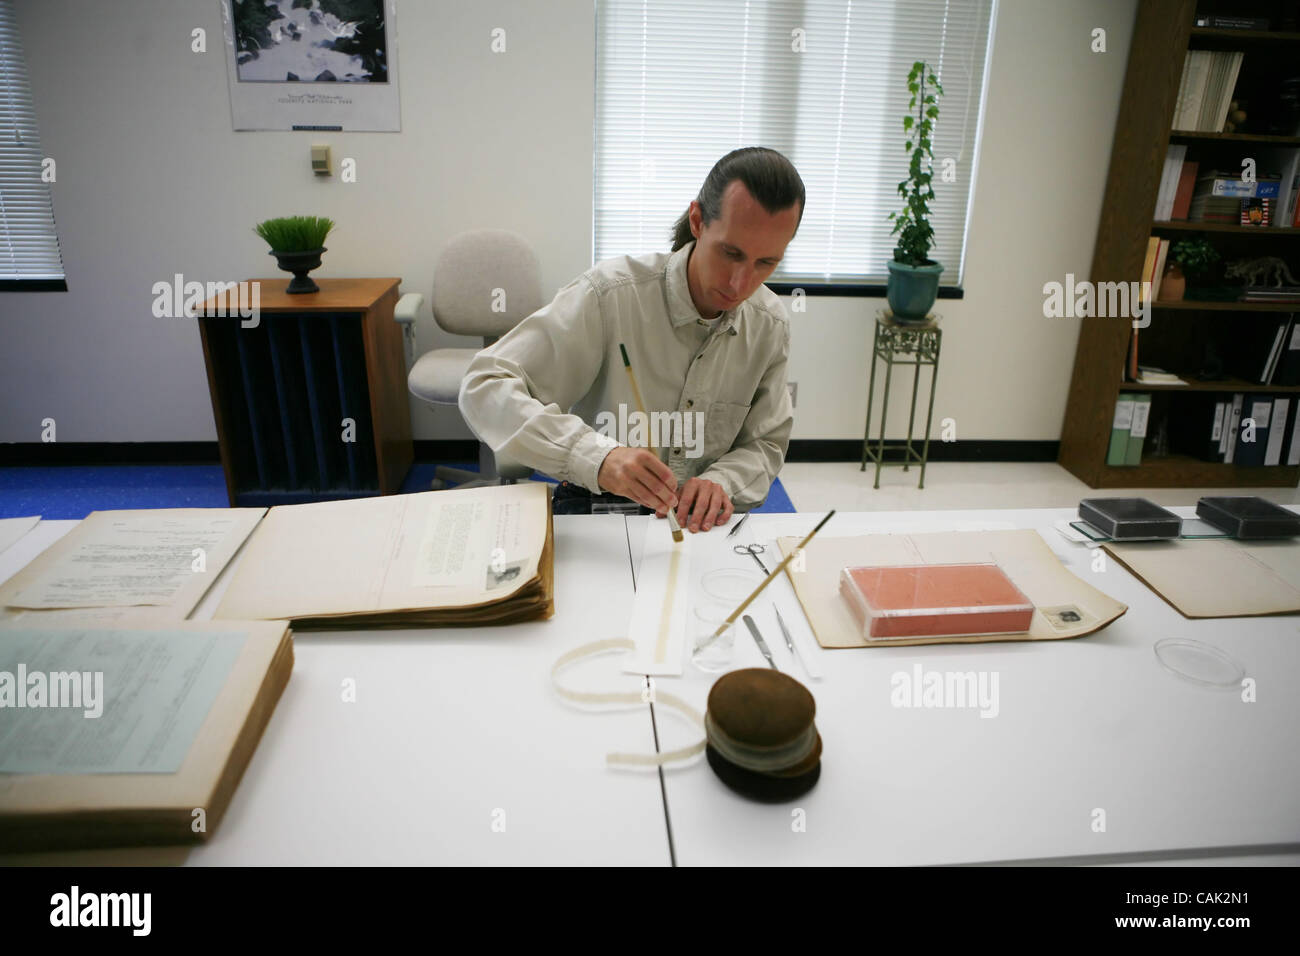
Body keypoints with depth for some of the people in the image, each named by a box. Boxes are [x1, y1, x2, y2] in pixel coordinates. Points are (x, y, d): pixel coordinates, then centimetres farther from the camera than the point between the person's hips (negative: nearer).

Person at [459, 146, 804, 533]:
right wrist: (597, 457, -39)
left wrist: (721, 481, -17)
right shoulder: (610, 293, -19)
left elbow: (766, 443, 7)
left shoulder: (771, 325, -4)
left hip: (704, 519, 4)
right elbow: (484, 387, -24)